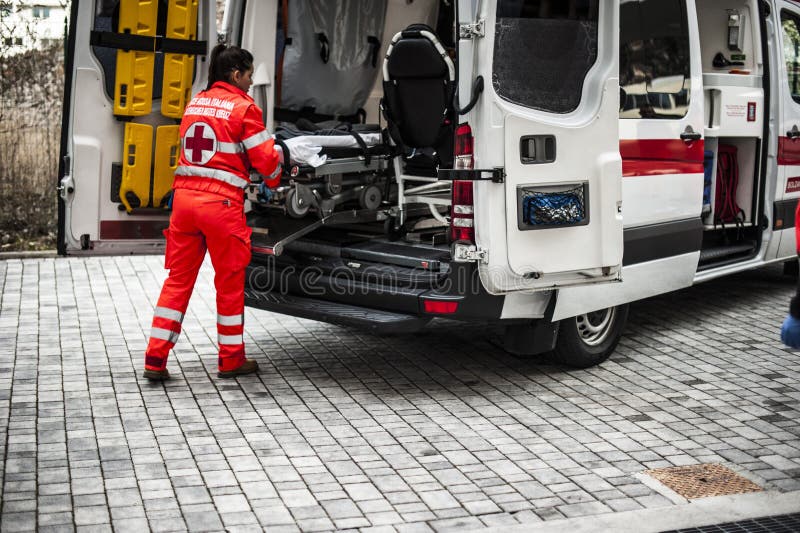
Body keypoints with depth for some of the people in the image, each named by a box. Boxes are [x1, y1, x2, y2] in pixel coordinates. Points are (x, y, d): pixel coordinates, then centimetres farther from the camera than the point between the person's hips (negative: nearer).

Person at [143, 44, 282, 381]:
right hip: (221, 202, -6)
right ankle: (231, 360, 17)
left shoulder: (195, 103, 15)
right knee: (230, 280, 7)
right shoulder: (243, 107, -5)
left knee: (178, 278, 10)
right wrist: (274, 180, 17)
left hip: (185, 194, 6)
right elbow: (265, 157, -5)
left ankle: (155, 359, 8)